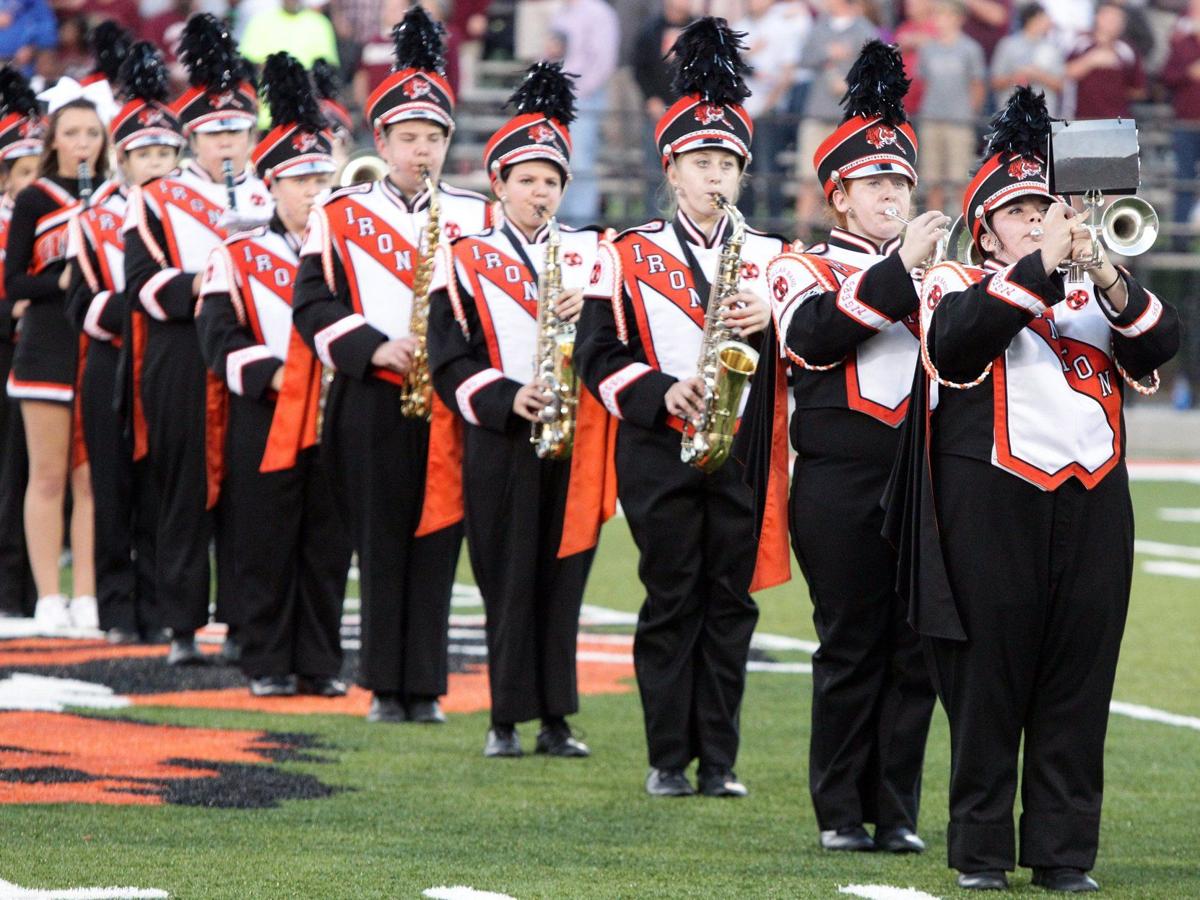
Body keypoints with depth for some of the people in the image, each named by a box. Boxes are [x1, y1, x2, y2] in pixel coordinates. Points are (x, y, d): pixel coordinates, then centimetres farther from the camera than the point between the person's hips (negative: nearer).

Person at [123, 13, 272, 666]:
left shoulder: (274, 200, 15)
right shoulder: (156, 202, 7)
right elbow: (142, 283, -4)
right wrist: (199, 285, -19)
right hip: (182, 366, -2)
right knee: (185, 495, 0)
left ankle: (243, 625, 7)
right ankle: (184, 628, 6)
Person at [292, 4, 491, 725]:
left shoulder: (478, 218, 9)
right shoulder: (341, 217, 4)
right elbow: (314, 303, -2)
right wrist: (373, 348, -16)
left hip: (450, 408, 1)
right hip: (373, 404, -1)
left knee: (436, 546, 2)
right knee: (381, 547, 2)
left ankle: (425, 687, 7)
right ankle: (387, 688, 8)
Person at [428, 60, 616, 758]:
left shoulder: (590, 255, 11)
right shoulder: (469, 261, 3)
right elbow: (451, 361, -2)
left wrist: (591, 310, -14)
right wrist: (506, 399, -16)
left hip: (574, 440, 2)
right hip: (502, 441, -2)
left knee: (563, 579, 4)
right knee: (509, 581, 0)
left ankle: (556, 718, 8)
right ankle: (508, 718, 6)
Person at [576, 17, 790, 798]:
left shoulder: (769, 257, 10)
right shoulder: (630, 256, 3)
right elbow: (599, 354, -1)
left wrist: (770, 319, -16)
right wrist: (659, 392, -17)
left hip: (742, 450, 2)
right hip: (662, 452, -2)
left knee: (730, 602, 3)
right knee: (671, 601, 0)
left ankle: (718, 757, 8)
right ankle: (670, 757, 6)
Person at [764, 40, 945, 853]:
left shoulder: (934, 271, 16)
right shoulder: (804, 269, 4)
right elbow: (813, 335, -17)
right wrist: (897, 270, -20)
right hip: (843, 481, -3)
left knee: (915, 648, 3)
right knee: (851, 645, 1)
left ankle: (897, 809, 10)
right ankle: (842, 811, 8)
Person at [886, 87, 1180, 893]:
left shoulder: (1091, 290, 18)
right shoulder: (956, 283, 7)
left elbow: (1159, 343, 2)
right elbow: (959, 334, -16)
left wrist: (1109, 277, -14)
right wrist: (1041, 264, -18)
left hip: (1092, 504, 4)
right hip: (993, 507, -4)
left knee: (1079, 688, 3)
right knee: (988, 683, -1)